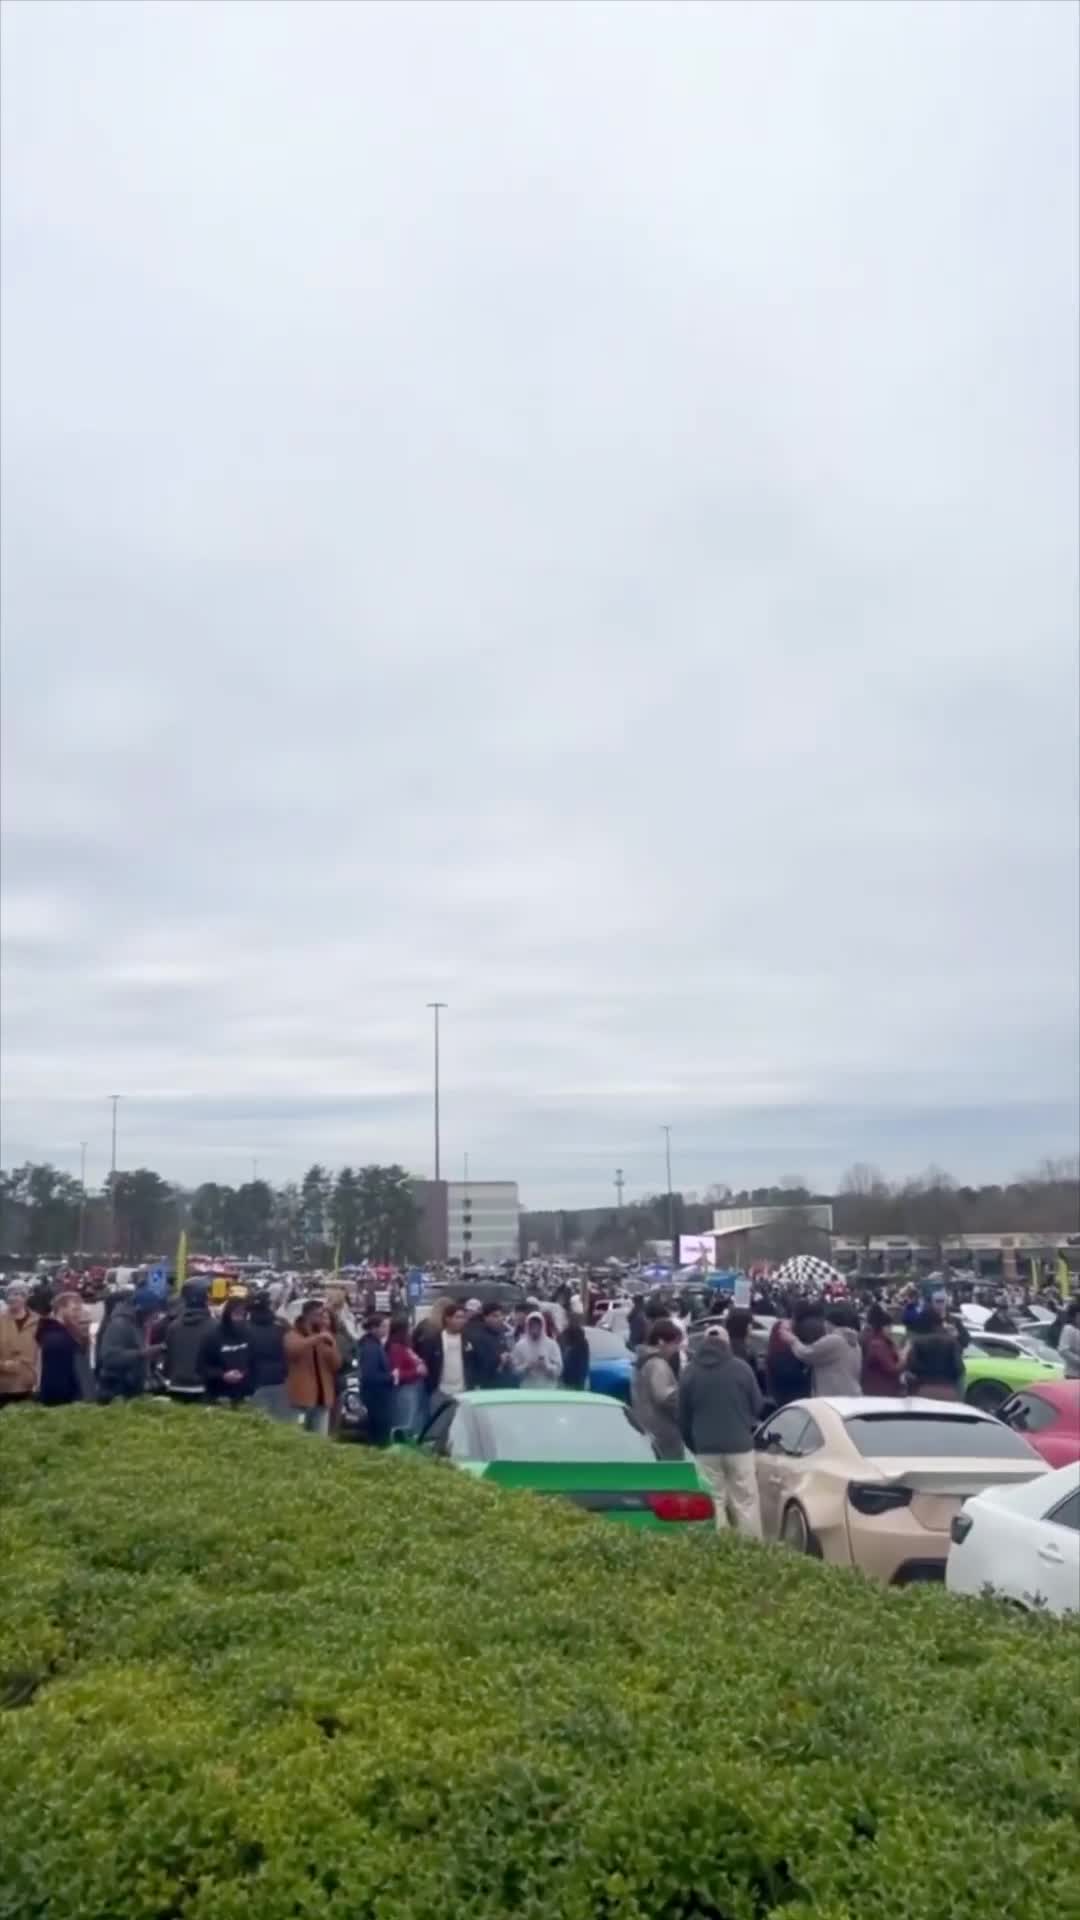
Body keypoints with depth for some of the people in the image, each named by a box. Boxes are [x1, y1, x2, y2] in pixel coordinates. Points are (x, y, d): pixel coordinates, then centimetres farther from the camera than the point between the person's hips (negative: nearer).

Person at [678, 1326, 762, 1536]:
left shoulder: (689, 1372, 3)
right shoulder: (741, 1368, -3)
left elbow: (683, 1415, 7)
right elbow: (757, 1405, 6)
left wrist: (692, 1444, 19)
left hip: (706, 1448, 1)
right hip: (740, 1445, -1)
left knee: (713, 1501, 6)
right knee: (746, 1501, 5)